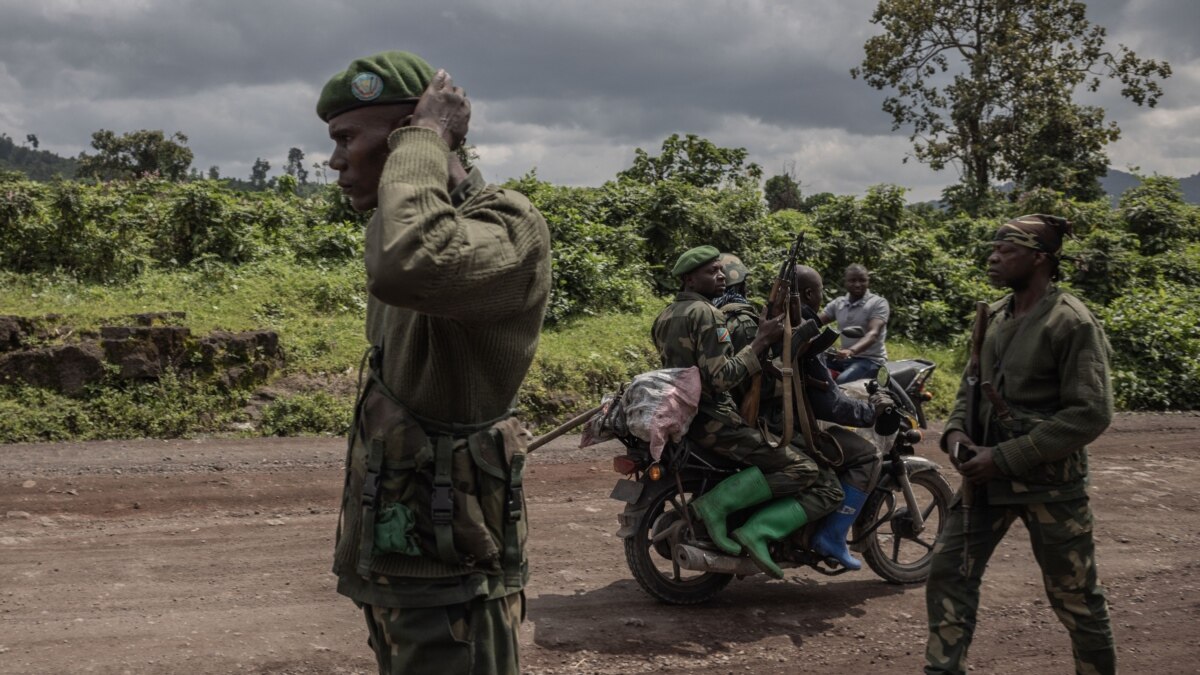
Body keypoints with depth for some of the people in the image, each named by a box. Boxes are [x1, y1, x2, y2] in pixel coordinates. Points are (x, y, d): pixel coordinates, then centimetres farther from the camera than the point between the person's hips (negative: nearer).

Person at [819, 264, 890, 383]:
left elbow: (873, 333, -22)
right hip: (845, 357, 6)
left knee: (841, 382, -33)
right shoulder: (838, 303, 12)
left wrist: (851, 351, -41)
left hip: (870, 359, -6)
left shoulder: (878, 303, -7)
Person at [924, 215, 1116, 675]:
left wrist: (1006, 457, -20)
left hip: (1050, 480, -7)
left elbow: (1091, 413, -19)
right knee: (948, 571, 3)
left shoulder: (1071, 322, -15)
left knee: (1075, 597, 6)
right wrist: (956, 429, -2)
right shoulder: (994, 317, 8)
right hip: (989, 474, 7)